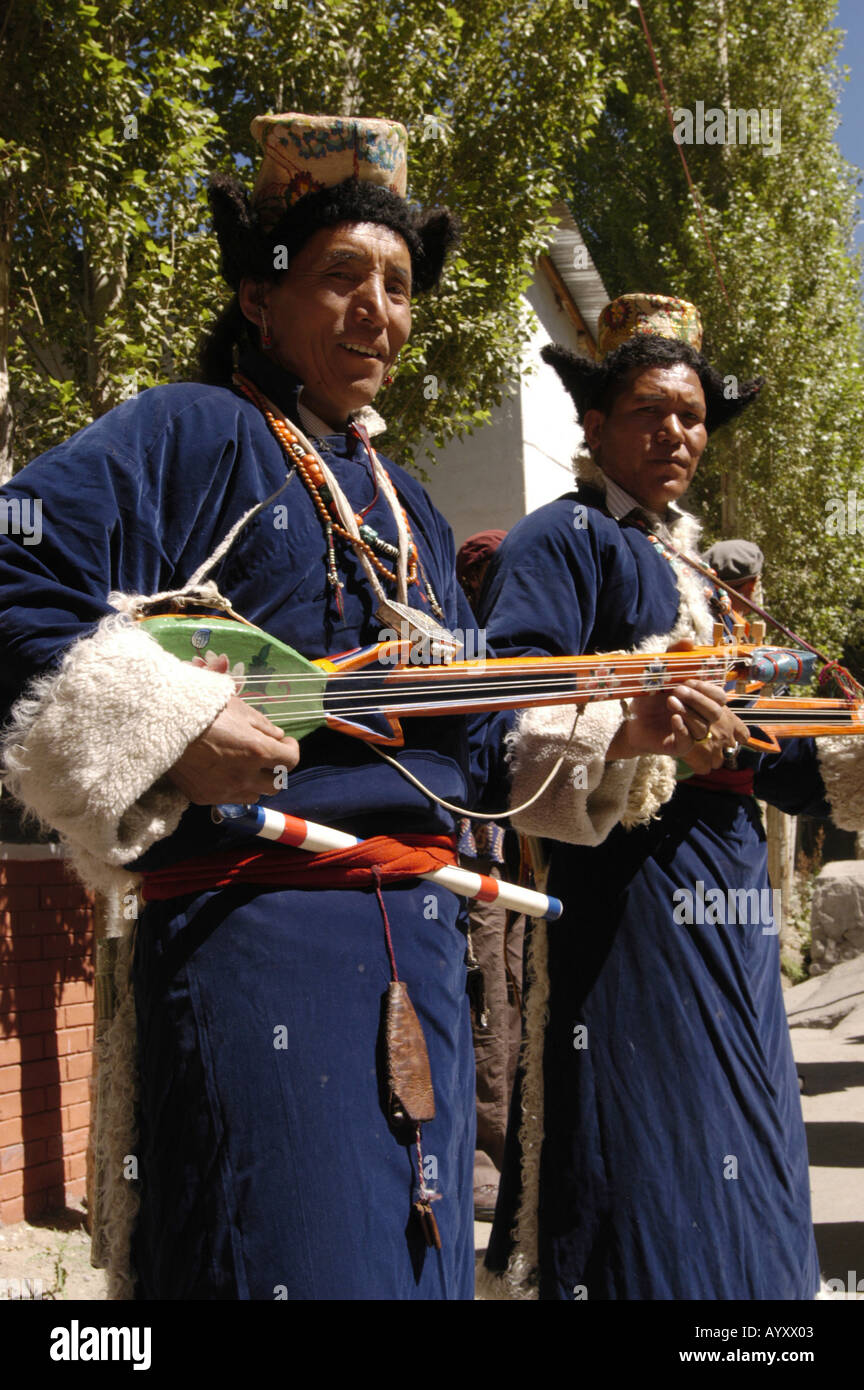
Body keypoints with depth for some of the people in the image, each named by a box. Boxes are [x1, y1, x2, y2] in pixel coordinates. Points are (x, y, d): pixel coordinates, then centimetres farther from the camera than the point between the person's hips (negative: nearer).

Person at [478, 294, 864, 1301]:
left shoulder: (688, 566, 22)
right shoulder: (566, 539, -4)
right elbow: (507, 723, -18)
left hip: (730, 909, 9)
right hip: (627, 902, -8)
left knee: (735, 1178, 13)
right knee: (642, 1194, -6)